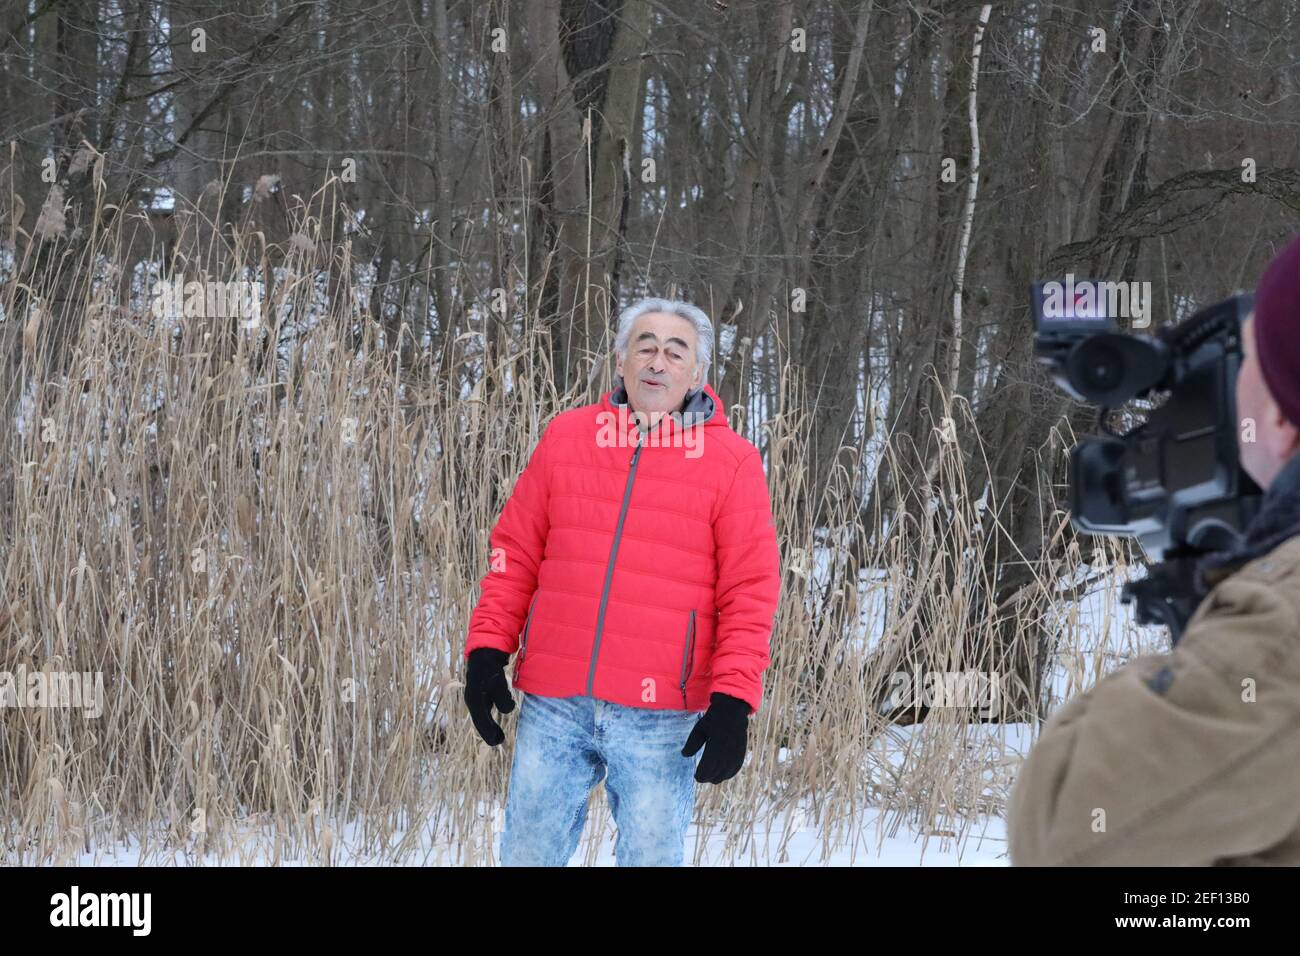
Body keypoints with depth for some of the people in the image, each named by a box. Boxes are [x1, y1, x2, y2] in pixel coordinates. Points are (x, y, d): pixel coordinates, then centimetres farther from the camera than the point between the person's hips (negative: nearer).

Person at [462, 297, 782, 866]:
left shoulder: (731, 461, 1)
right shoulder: (566, 437, 9)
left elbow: (750, 595, -1)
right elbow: (516, 556, 13)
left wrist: (733, 701, -10)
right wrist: (487, 650, 4)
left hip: (660, 715, -2)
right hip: (553, 708, 2)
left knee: (651, 855, 3)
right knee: (528, 853, 7)